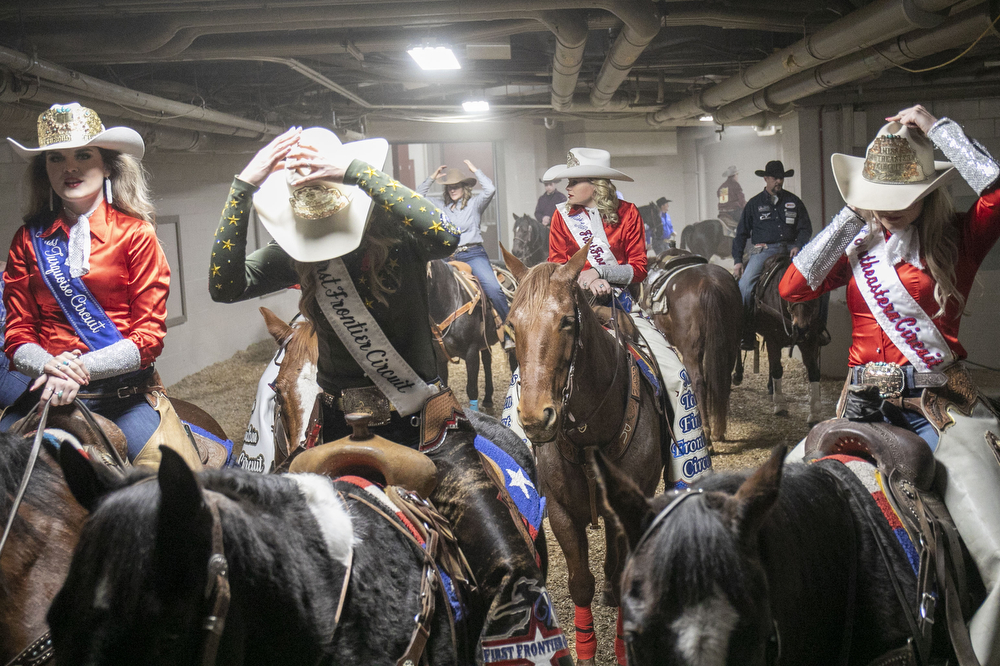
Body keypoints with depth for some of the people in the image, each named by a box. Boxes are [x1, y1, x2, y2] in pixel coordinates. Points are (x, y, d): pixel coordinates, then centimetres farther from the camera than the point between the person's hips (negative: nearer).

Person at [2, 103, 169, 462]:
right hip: (48, 392, 3)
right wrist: (48, 365, -14)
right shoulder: (29, 239, 9)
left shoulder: (135, 233, 1)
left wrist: (83, 367, -17)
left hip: (123, 394, -3)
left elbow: (150, 334, -4)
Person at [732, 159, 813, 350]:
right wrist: (737, 260, 2)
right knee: (744, 284, -25)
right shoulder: (754, 204, 10)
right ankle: (746, 333, -19)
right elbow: (741, 234, 11)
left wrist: (798, 246, -9)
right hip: (763, 250, -2)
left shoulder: (794, 201, 13)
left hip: (791, 249, 2)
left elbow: (805, 228, 12)